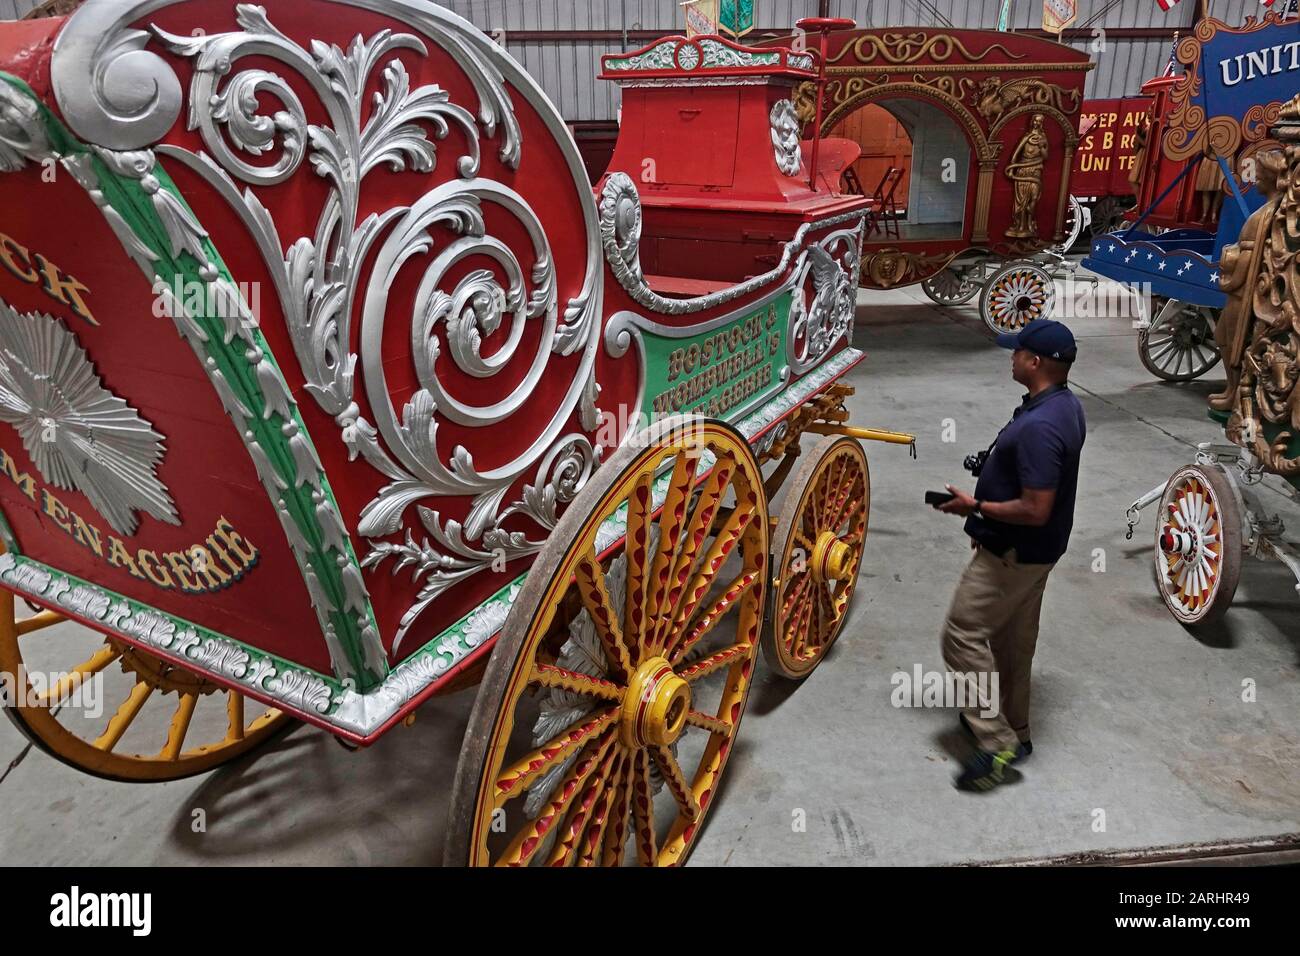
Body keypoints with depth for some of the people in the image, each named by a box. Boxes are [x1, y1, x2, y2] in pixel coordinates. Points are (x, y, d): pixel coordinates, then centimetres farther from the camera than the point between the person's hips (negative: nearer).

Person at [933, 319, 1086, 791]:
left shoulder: (1038, 426, -30)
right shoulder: (1066, 406, 4)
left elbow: (1035, 510, -30)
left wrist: (976, 507, -19)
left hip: (1013, 554, -10)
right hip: (1033, 551, 10)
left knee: (963, 635, 0)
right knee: (1012, 640, 21)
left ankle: (995, 739, 4)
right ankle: (1012, 727, 36)